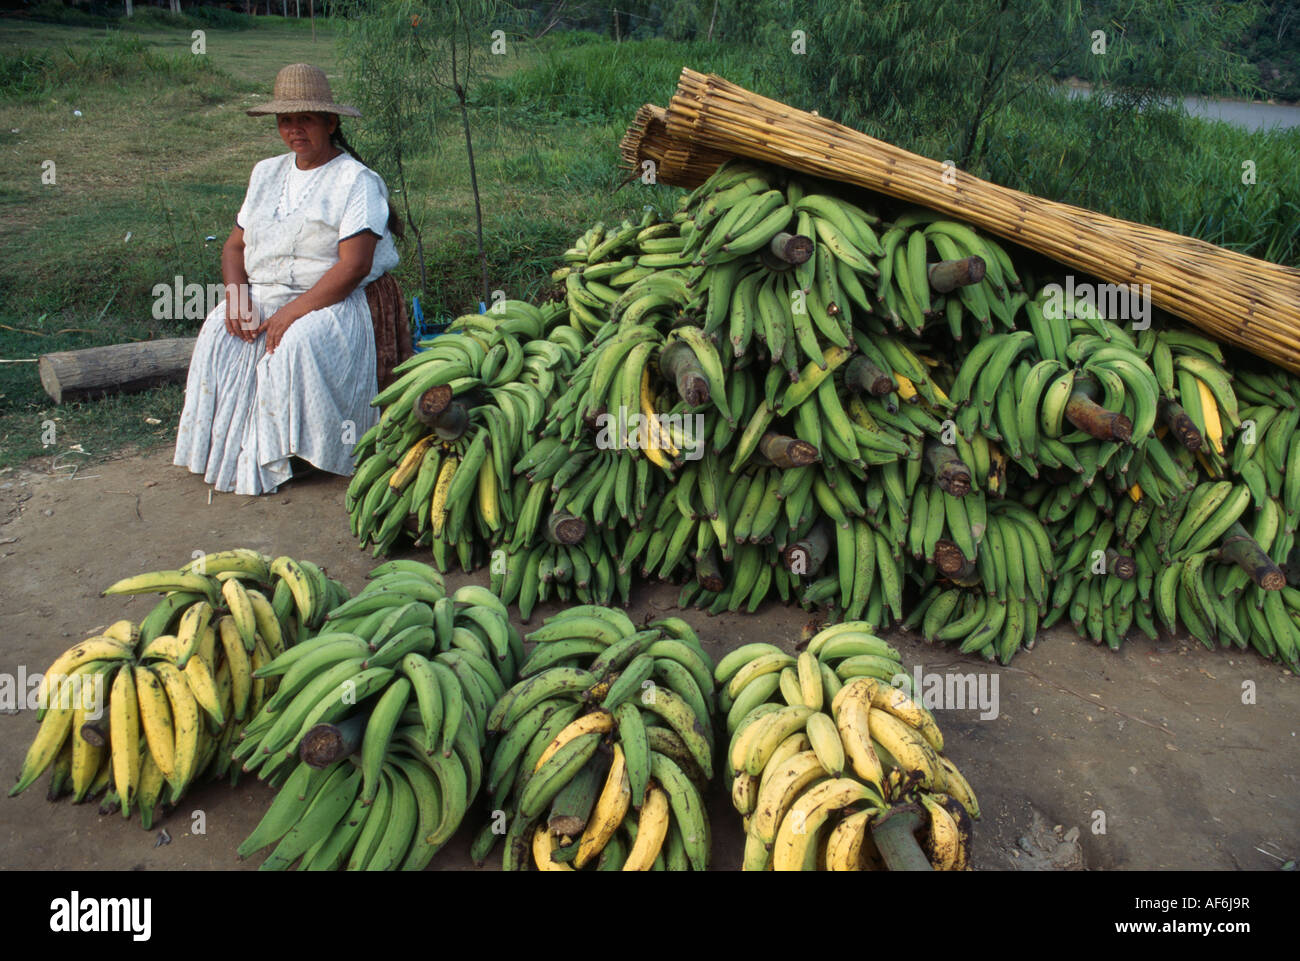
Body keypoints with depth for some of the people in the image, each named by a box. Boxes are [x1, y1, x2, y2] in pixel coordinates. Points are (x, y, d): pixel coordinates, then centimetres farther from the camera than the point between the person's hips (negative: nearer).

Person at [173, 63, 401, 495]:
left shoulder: (357, 180, -4)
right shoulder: (267, 173, 19)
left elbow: (353, 266, -15)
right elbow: (235, 244, 17)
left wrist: (293, 311, -22)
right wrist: (237, 294, -5)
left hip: (326, 300, -6)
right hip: (258, 295, 6)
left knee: (298, 344, -35)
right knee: (219, 335, -23)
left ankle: (278, 454, -19)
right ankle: (226, 448, -16)